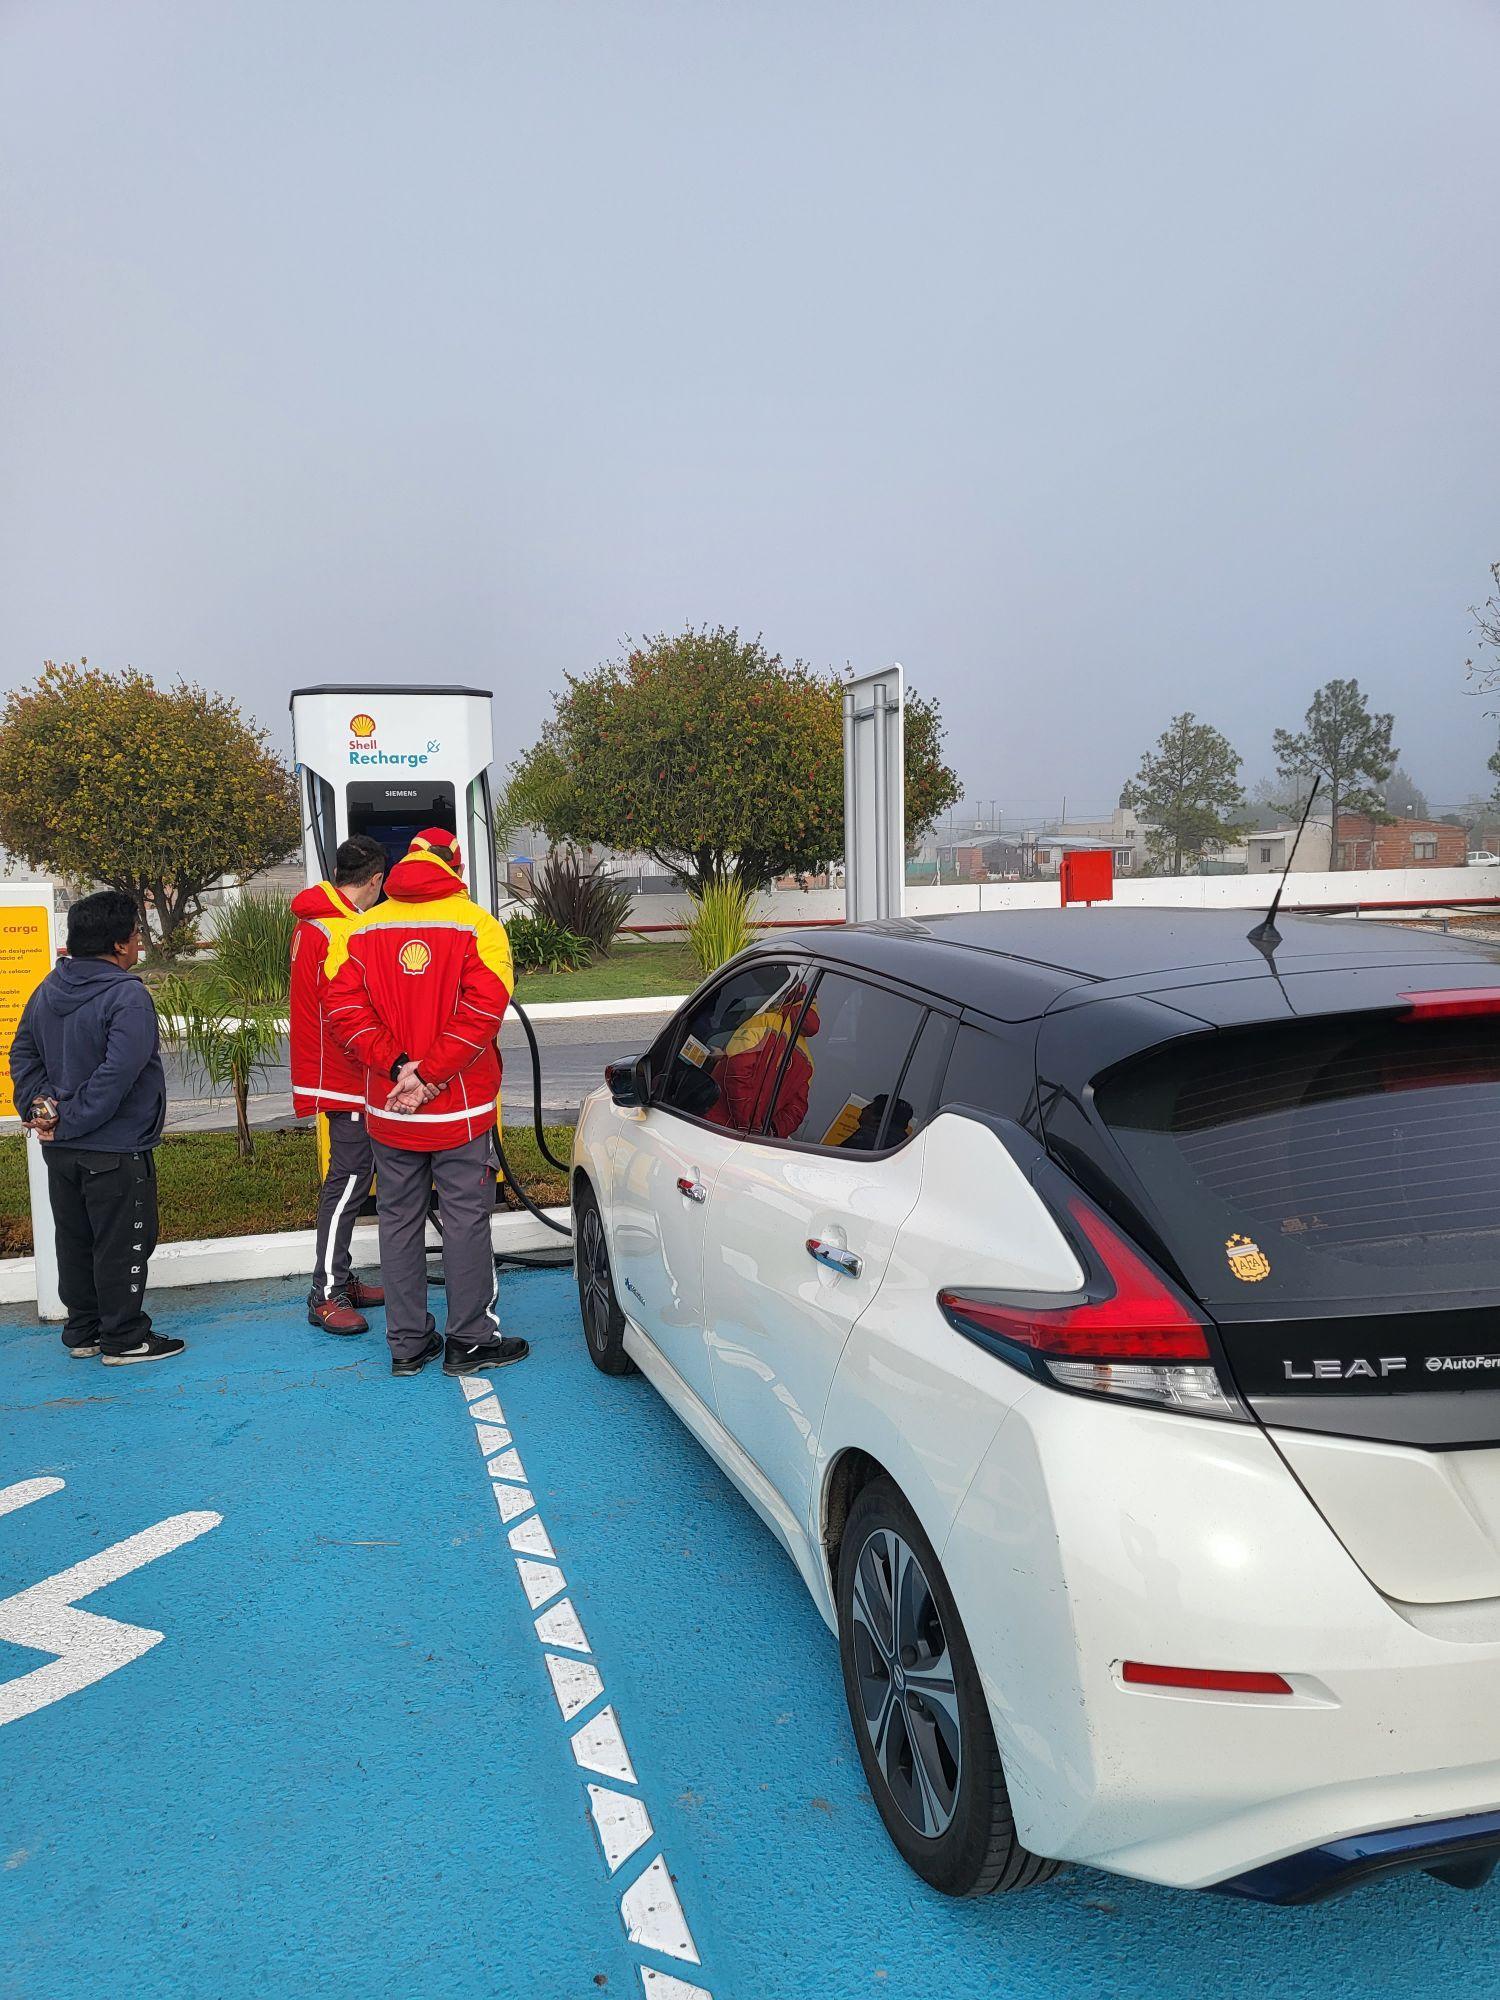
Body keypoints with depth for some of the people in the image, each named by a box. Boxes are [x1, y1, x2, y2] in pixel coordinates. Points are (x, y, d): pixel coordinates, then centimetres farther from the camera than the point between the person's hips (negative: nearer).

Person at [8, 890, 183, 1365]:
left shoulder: (49, 988, 7)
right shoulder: (128, 997, -20)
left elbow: (22, 1054, 11)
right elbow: (117, 1074, -26)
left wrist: (37, 1104, 2)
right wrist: (71, 1122, -18)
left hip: (60, 1148, 8)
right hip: (115, 1151, -8)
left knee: (74, 1241, 17)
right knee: (123, 1245, 4)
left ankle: (81, 1333, 29)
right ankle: (124, 1340, 14)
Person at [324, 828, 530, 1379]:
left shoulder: (362, 930, 5)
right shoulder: (477, 925, -6)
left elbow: (345, 1007, -6)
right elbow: (483, 1009, -17)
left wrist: (397, 1066, -11)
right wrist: (428, 1075, -16)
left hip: (389, 1108, 4)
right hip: (460, 1108, -3)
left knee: (399, 1220, 12)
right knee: (466, 1219, 5)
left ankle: (407, 1343, 19)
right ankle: (468, 1340, 12)